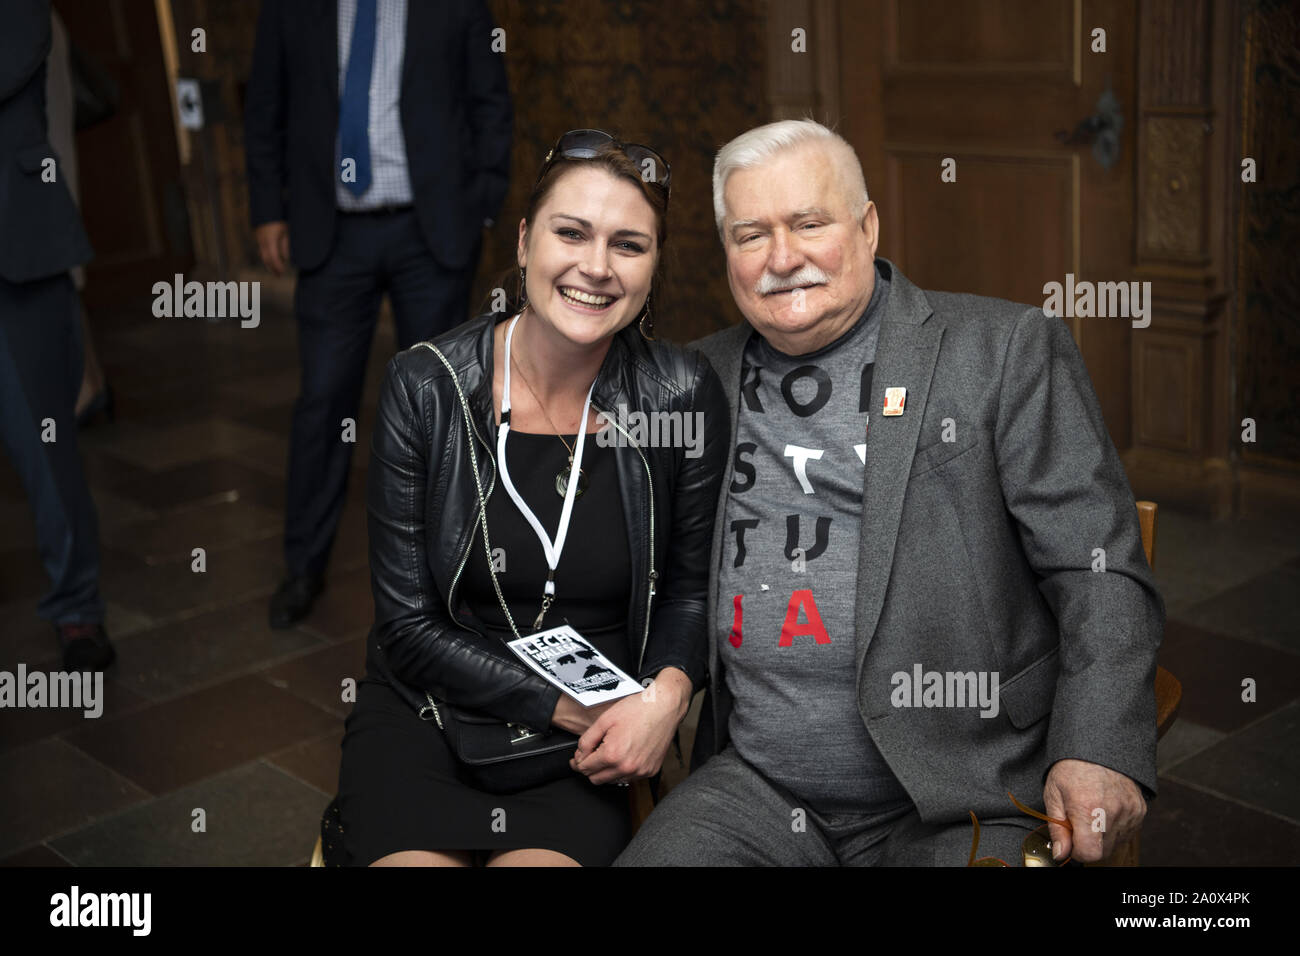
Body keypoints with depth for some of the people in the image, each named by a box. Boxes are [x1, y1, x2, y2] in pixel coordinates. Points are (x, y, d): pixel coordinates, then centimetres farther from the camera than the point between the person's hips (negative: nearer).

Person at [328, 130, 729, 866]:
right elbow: (409, 628, -6)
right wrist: (564, 707, -14)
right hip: (430, 708, 0)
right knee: (418, 853, -24)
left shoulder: (683, 397, -8)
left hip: (588, 747, 0)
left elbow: (690, 586, 6)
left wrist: (666, 694, -14)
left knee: (542, 858, -25)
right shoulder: (426, 387, -9)